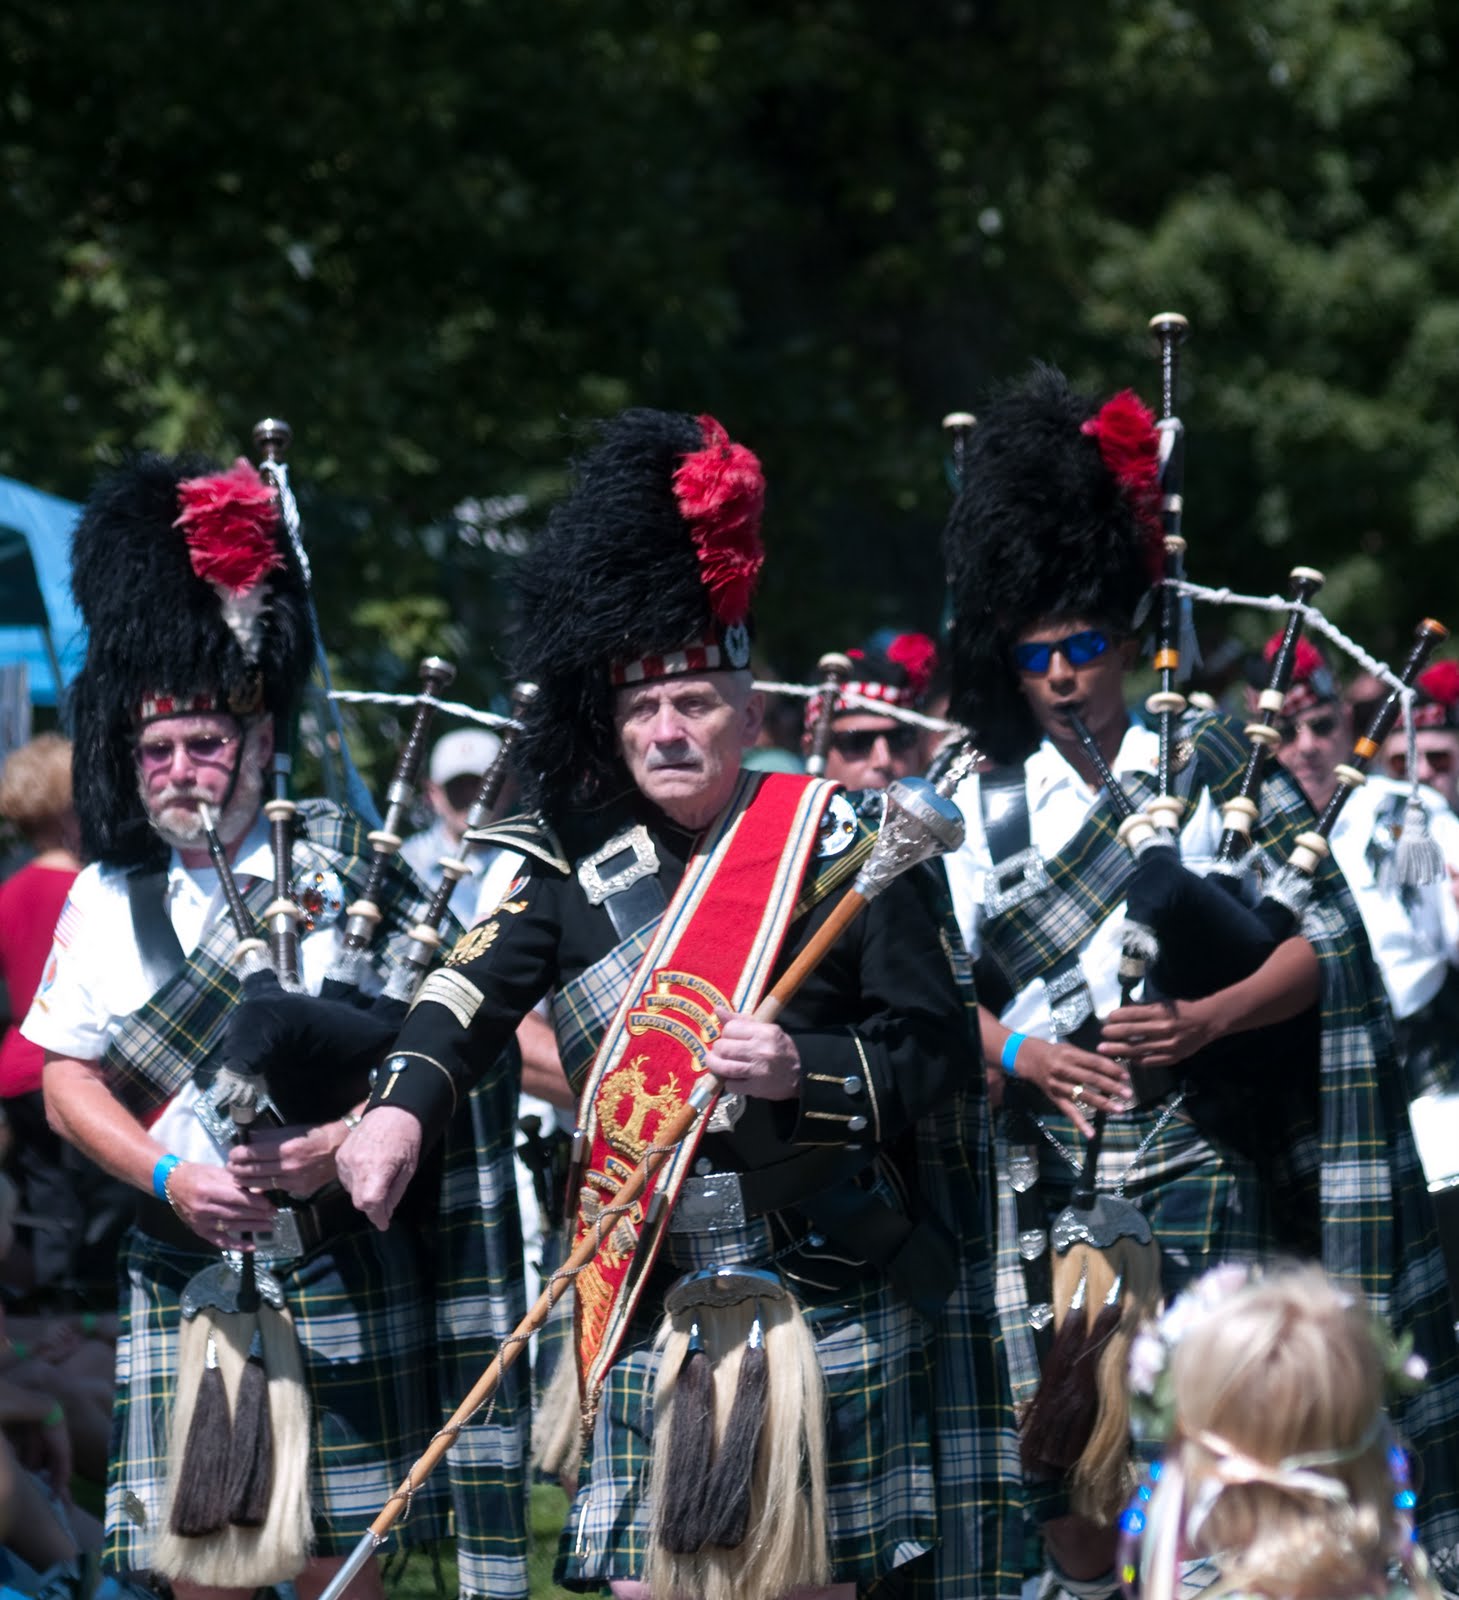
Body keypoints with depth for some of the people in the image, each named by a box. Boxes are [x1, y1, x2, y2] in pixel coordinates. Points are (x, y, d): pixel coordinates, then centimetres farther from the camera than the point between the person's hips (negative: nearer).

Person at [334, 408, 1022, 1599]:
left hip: (819, 1301, -4)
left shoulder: (839, 847, -3)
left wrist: (805, 1069, -24)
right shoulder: (588, 862, 10)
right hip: (649, 1308, 4)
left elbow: (940, 1052, -6)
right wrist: (403, 1103, -20)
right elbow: (476, 987, -2)